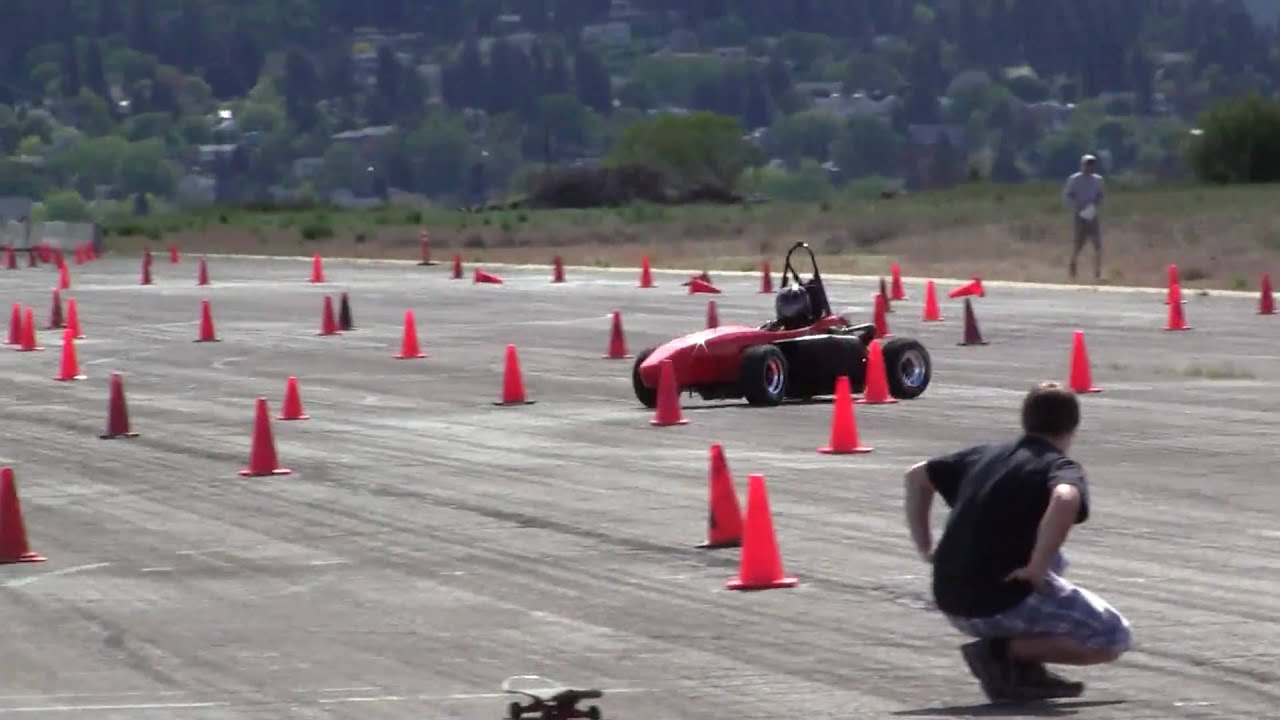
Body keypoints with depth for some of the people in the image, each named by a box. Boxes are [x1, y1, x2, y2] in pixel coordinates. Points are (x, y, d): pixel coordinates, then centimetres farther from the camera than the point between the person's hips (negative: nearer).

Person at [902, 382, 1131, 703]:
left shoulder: (985, 454, 16)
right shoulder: (1062, 467, -4)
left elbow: (916, 476, 24)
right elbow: (1065, 500, -29)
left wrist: (926, 548, 21)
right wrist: (1037, 568, -21)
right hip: (1003, 605, -7)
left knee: (1052, 559, 34)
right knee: (1114, 639, 6)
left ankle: (1026, 669, 16)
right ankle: (1004, 652, -7)